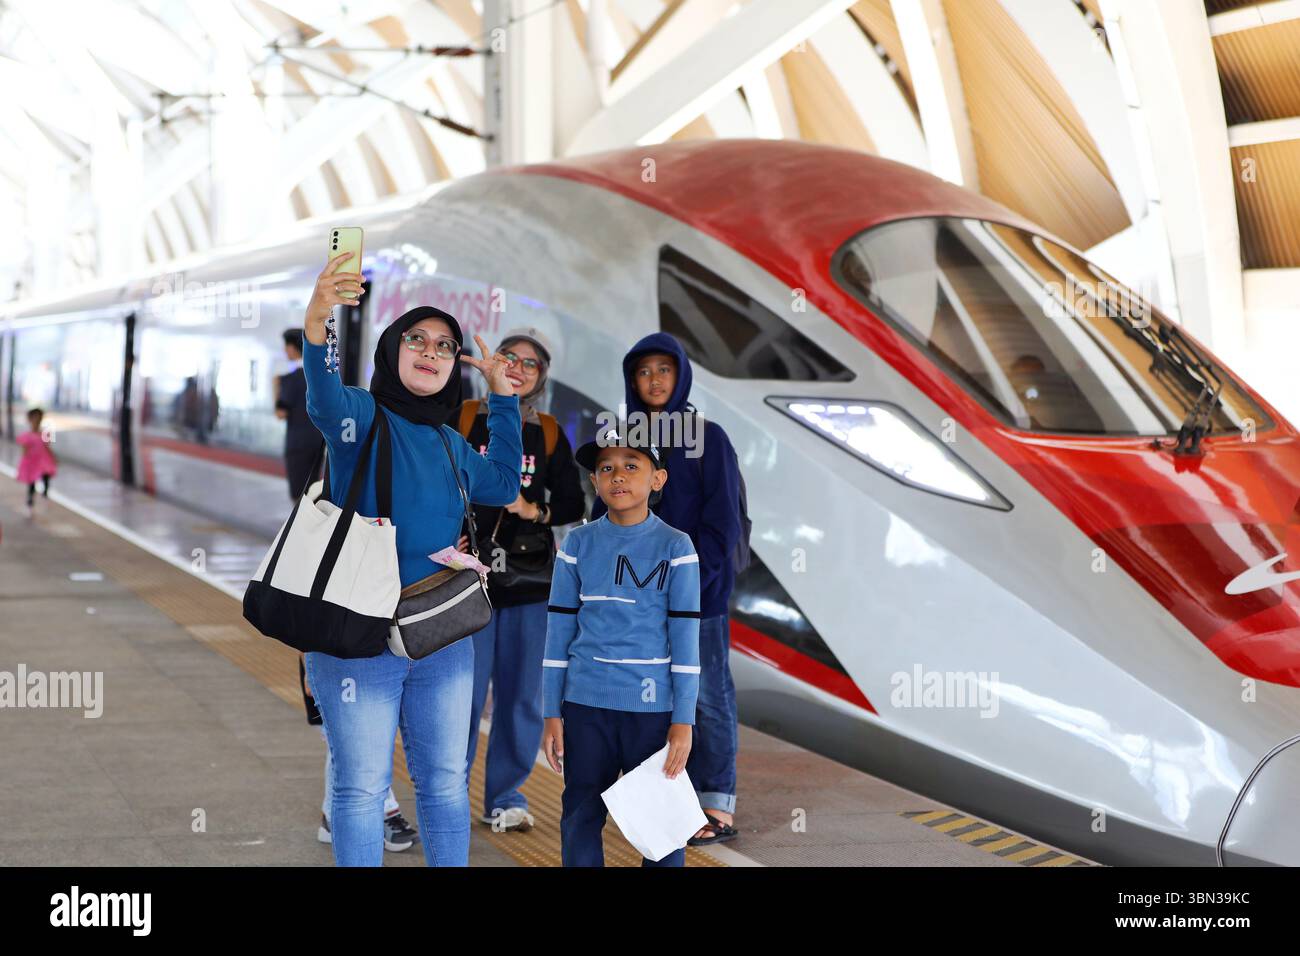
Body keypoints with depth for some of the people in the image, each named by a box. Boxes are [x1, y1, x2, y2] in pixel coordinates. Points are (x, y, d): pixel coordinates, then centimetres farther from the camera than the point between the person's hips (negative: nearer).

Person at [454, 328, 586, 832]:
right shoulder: (462, 419, 2)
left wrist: (536, 511, -9)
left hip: (529, 576, 2)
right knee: (463, 688, -4)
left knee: (522, 692, 4)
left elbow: (573, 504, 9)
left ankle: (506, 795, 18)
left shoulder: (549, 434, 8)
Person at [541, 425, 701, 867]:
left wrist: (683, 721, -7)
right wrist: (552, 714, 4)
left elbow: (685, 636, -3)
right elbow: (559, 631, 6)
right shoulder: (578, 544, 3)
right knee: (580, 818, 9)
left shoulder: (675, 547, -3)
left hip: (653, 706, -2)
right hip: (585, 705, 2)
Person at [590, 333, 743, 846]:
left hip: (698, 591, -4)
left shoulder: (708, 438, -1)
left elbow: (722, 519, -6)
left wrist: (692, 581, -14)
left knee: (706, 696, 0)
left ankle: (719, 808, 6)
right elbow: (603, 513, 10)